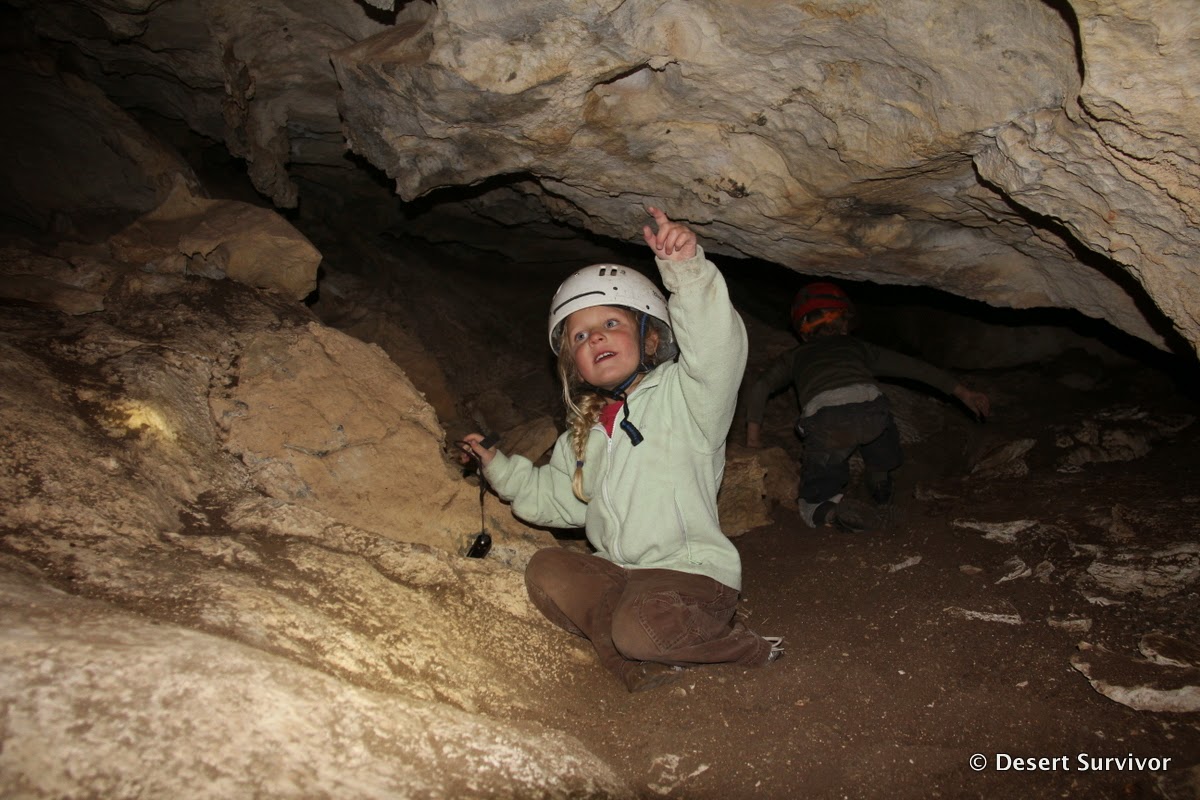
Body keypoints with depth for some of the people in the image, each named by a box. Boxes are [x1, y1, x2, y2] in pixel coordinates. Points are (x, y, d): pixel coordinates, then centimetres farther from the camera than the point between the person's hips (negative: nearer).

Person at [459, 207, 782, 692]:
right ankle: (639, 660, -21)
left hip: (692, 573, -7)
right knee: (546, 571, -16)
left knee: (640, 628, -32)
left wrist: (686, 267, -41)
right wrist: (499, 466, 17)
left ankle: (735, 643, -4)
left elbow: (716, 346, -29)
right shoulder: (586, 432, 15)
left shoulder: (682, 393, -7)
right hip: (616, 572, 7)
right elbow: (558, 500, 26)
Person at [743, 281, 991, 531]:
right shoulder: (859, 347, 36)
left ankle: (831, 511, -21)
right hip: (869, 404, 2)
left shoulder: (795, 356, 34)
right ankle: (878, 474, 23)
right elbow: (916, 367, 36)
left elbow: (758, 389, 17)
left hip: (824, 418, -1)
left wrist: (753, 437, 20)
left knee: (812, 506, 10)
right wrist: (962, 392, 40)